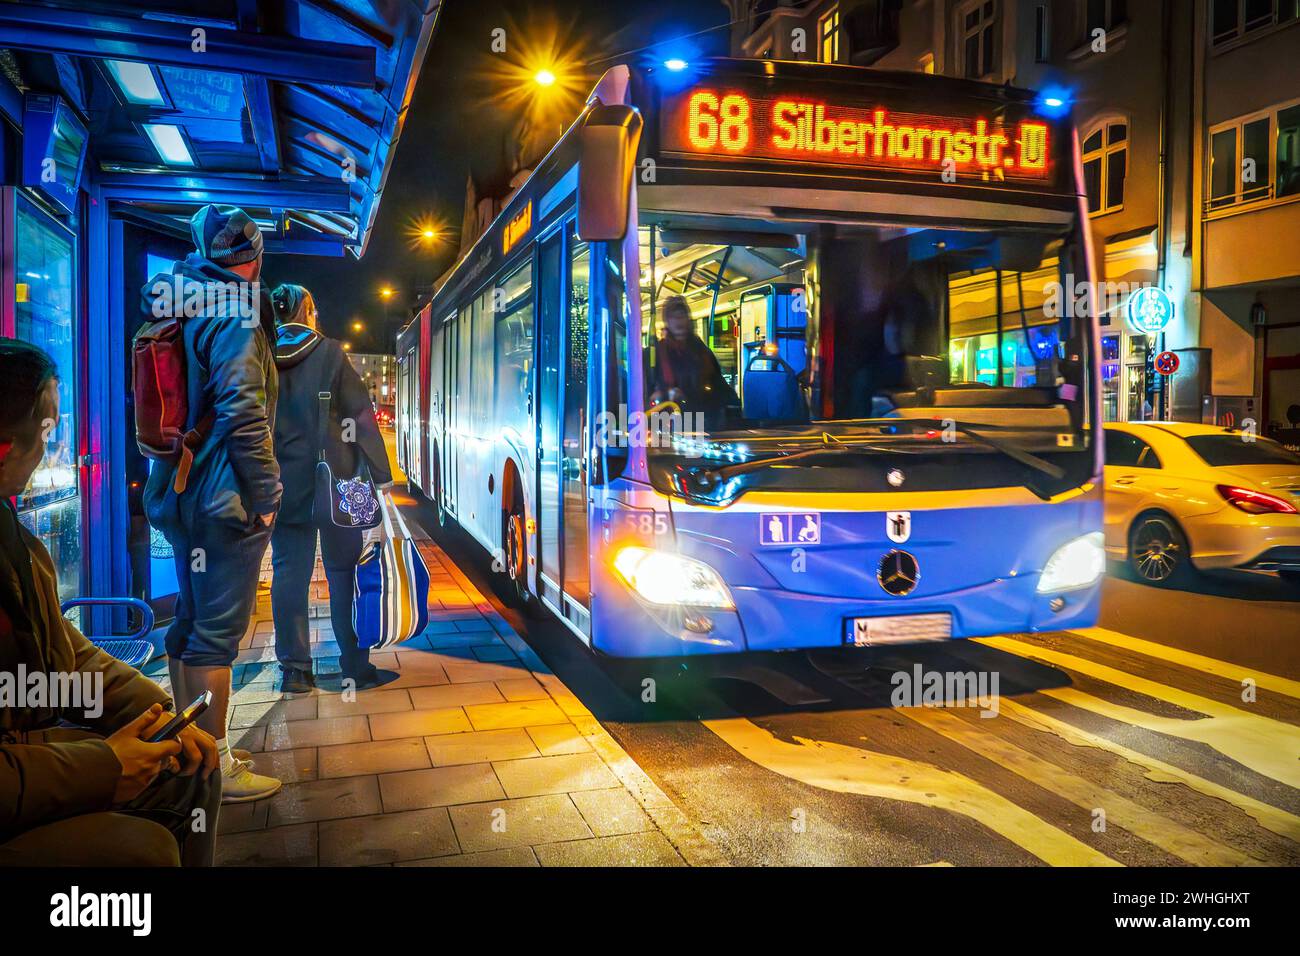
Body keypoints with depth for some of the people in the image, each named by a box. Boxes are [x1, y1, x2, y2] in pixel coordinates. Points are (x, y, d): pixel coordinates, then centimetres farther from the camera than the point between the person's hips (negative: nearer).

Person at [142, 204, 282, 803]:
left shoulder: (185, 311, 15)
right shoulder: (235, 315, -13)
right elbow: (243, 411, -24)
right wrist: (264, 494, -17)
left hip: (186, 497, 10)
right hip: (226, 501, -9)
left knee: (191, 621, 17)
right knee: (217, 631, -3)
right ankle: (215, 766, 6)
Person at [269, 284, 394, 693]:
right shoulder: (329, 353, -4)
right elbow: (360, 414, -6)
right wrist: (380, 474, -3)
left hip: (281, 481, 2)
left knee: (288, 572, 7)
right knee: (344, 571, 6)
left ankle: (294, 670, 9)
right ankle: (356, 667, 10)